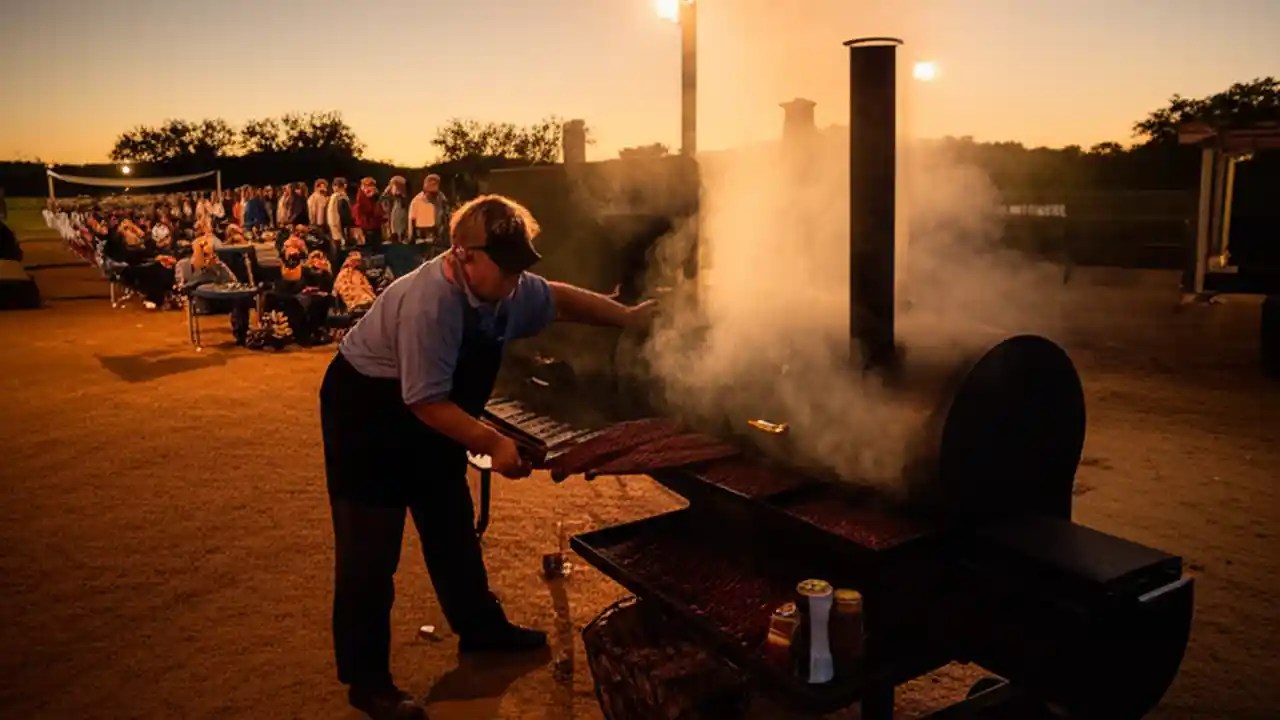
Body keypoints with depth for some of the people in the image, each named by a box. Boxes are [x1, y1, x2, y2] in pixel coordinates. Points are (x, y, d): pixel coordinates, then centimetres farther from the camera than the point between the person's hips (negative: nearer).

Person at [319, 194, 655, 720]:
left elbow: (561, 300, 10)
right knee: (370, 547, -4)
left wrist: (629, 318, 5)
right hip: (368, 413, -8)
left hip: (431, 416, 9)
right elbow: (427, 402, -32)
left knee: (452, 525, 19)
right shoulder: (430, 303, -35)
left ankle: (479, 628, 37)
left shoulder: (509, 289, -10)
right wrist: (493, 444, -33)